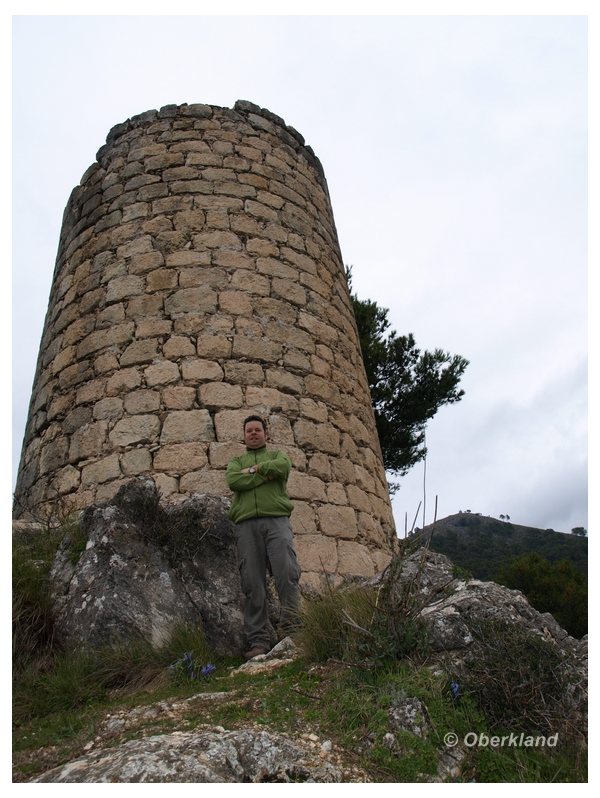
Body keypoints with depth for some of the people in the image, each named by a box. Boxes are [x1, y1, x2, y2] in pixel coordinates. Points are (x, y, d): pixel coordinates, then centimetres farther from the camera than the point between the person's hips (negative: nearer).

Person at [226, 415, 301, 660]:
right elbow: (233, 481, 1)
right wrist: (266, 475, 0)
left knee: (288, 574, -13)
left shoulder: (277, 455, 23)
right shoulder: (236, 461, 25)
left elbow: (283, 466, -4)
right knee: (252, 583, -4)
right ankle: (258, 642, -2)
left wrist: (253, 470, 3)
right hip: (246, 523, 1)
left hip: (276, 519, -1)